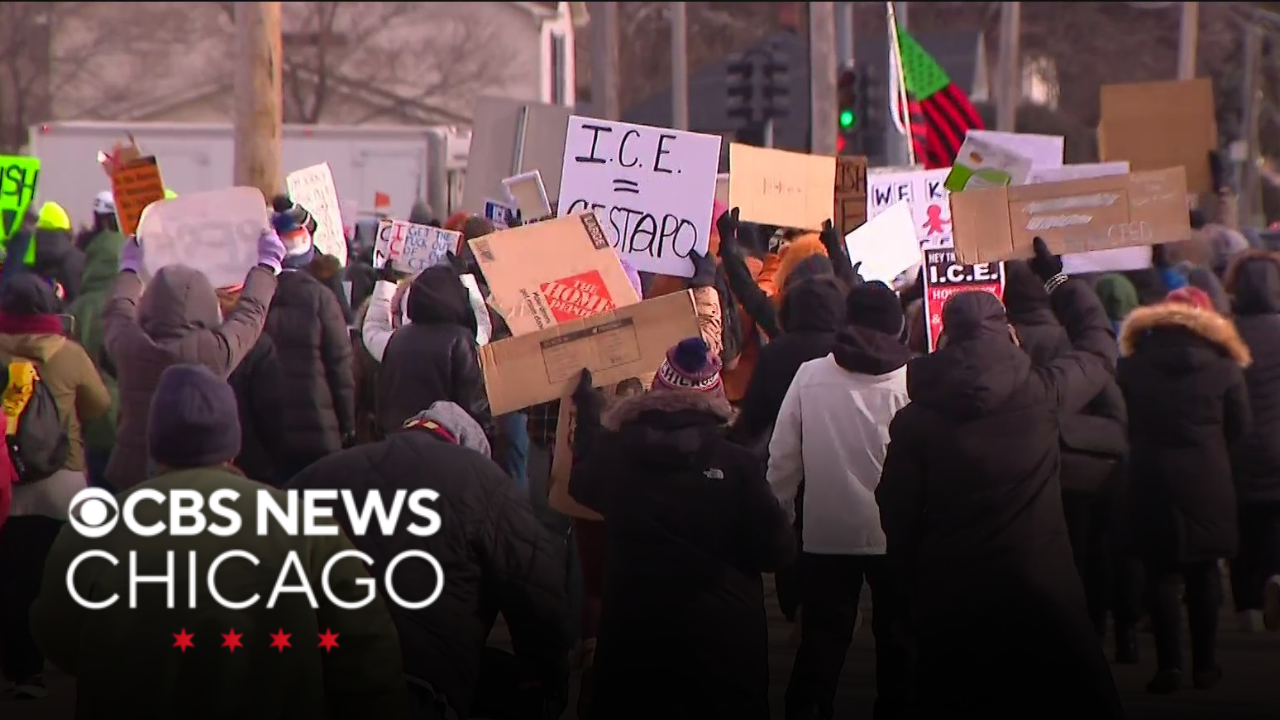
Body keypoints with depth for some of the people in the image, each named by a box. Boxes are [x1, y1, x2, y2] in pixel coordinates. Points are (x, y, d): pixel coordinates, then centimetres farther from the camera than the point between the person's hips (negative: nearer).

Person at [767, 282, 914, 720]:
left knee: (822, 640, 12)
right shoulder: (913, 383, -14)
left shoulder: (809, 377, -8)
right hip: (895, 535, -1)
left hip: (826, 535, 1)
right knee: (897, 642, 15)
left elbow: (783, 459, -4)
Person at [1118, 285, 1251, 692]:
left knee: (1162, 572, 2)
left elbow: (1122, 422, 6)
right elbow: (1239, 427, 4)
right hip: (1208, 480, 0)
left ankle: (1169, 666, -5)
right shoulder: (1224, 365, -2)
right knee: (1204, 571, 8)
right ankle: (1205, 665, 10)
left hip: (1151, 480, 0)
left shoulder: (1133, 364, 1)